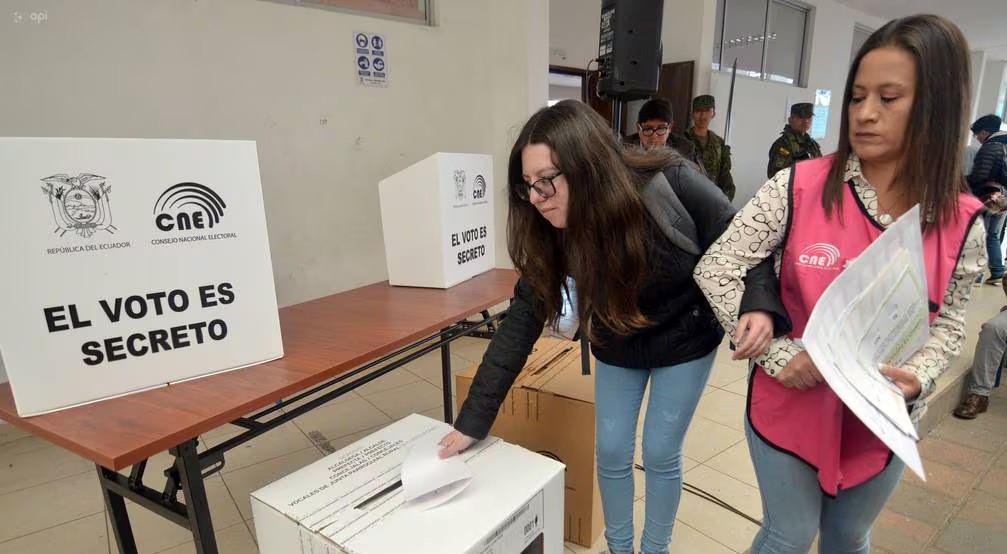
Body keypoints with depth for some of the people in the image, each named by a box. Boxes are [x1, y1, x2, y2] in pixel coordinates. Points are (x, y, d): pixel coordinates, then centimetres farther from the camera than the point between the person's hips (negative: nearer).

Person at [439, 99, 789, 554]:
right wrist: (474, 419, -20)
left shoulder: (671, 183, -31)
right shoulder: (551, 235, -23)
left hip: (684, 344, -2)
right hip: (617, 349, 3)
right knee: (611, 451, 10)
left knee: (661, 454, 7)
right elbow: (522, 321, -20)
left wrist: (759, 306, -38)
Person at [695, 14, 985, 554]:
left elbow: (949, 322, 4)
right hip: (791, 405, -3)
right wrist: (779, 354, -20)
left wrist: (917, 378, -16)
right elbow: (715, 270, -15)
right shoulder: (799, 186, -17)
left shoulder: (962, 220, -8)